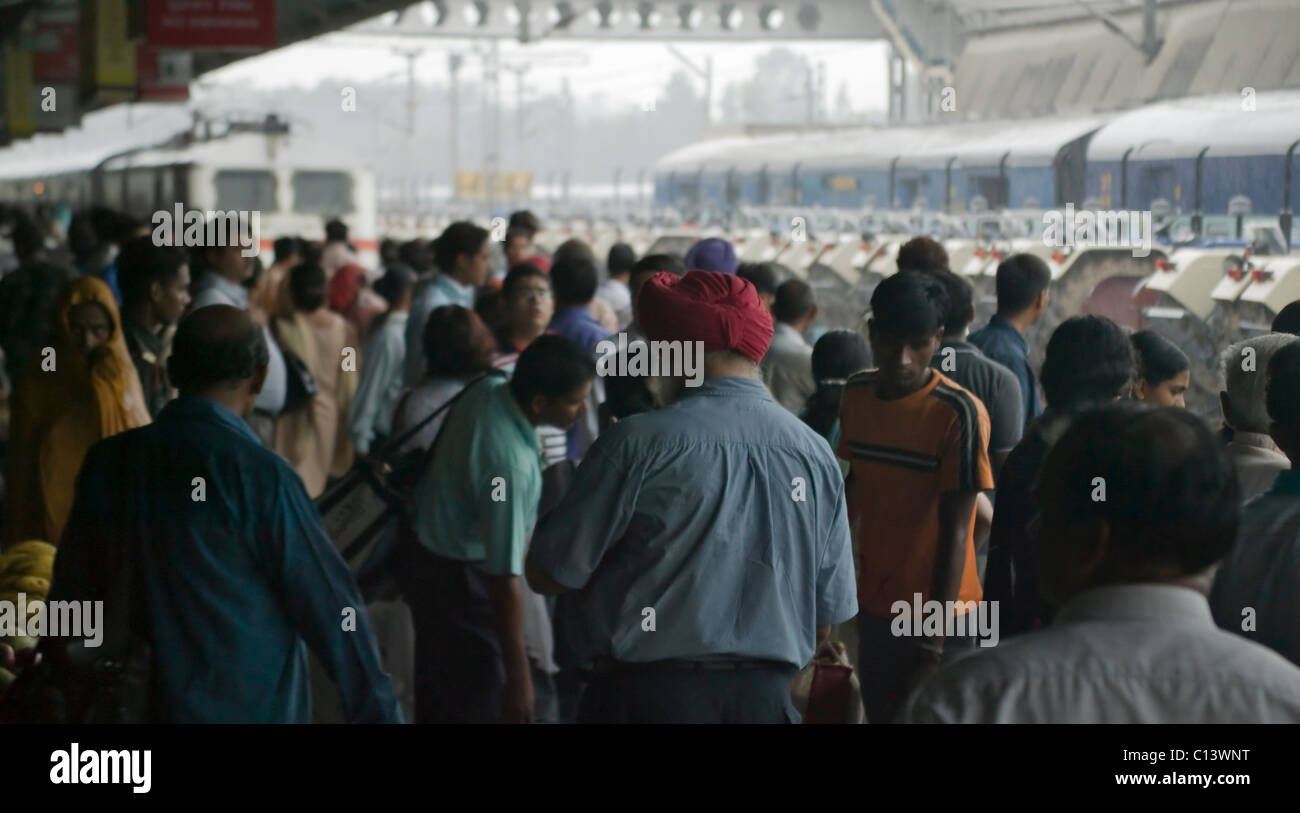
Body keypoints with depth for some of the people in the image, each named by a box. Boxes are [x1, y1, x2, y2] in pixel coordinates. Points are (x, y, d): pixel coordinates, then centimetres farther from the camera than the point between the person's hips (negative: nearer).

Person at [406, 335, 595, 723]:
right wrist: (519, 678, -28)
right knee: (480, 708, 1)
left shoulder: (487, 390, -10)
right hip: (465, 582, -9)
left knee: (437, 706, 21)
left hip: (432, 561, 9)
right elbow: (505, 580, -33)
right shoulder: (511, 466, -35)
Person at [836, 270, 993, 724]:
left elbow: (955, 532, -16)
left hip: (936, 618, -6)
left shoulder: (959, 414, -17)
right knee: (879, 713, 12)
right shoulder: (857, 394, 1)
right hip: (874, 609, 6)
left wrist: (933, 647, -16)